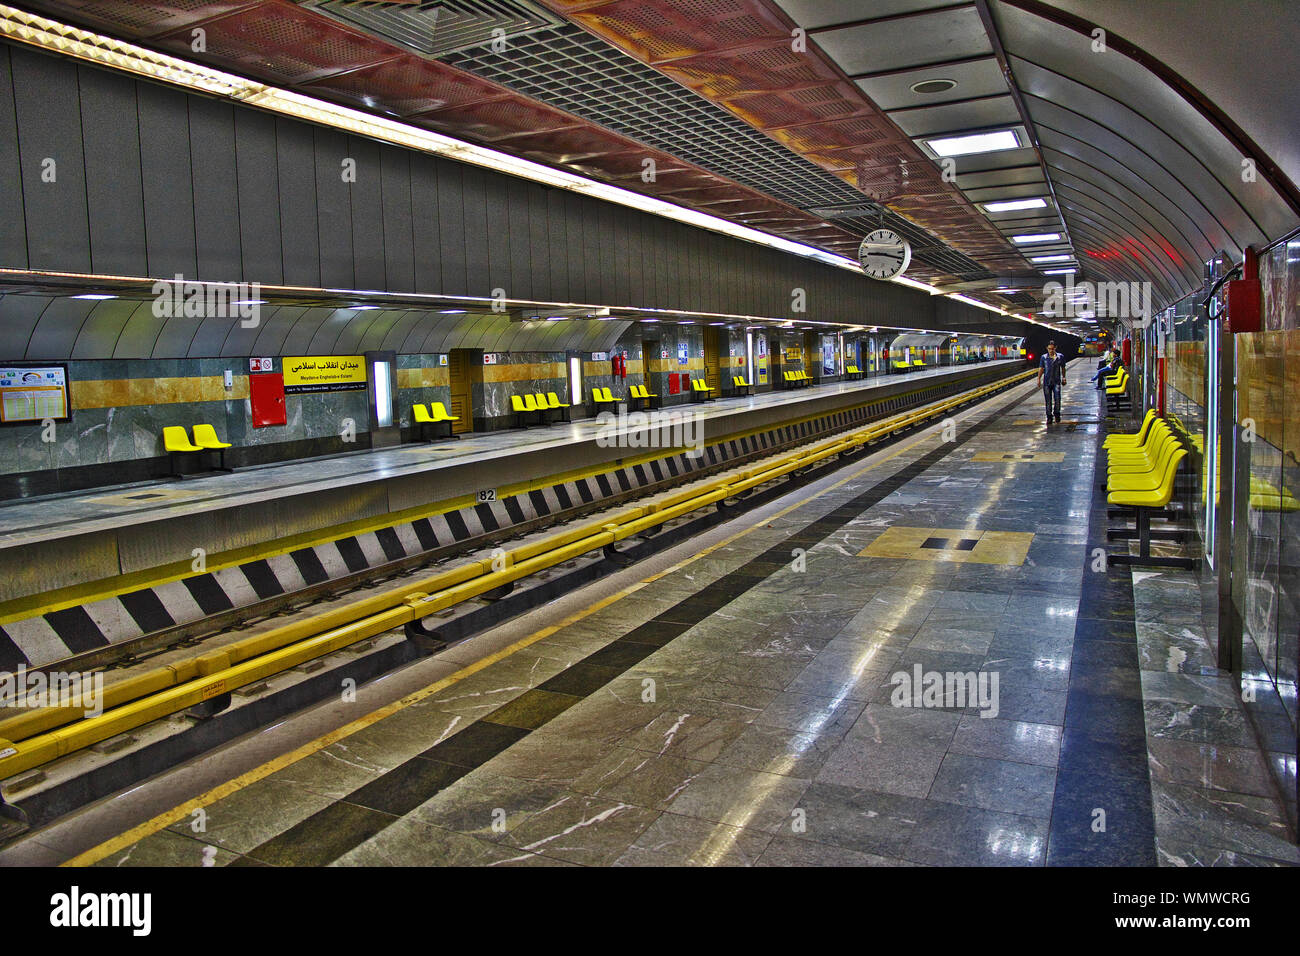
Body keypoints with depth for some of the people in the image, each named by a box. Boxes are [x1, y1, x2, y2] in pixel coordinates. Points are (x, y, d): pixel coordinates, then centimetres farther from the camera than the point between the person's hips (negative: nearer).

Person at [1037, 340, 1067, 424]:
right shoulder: (1044, 357, 4)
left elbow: (1063, 368, 15)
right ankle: (1049, 417, 13)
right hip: (1046, 382, 1)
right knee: (1048, 400, 3)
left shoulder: (1060, 357, 3)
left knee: (1057, 398, -12)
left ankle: (1057, 414, 8)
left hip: (1056, 381, -1)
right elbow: (1041, 369, 9)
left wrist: (1063, 378, 17)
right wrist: (1039, 379, 3)